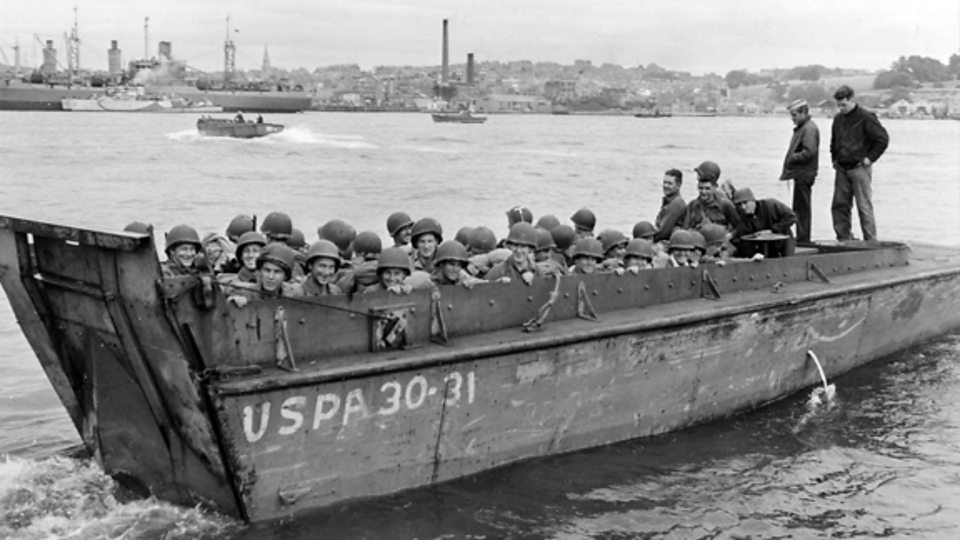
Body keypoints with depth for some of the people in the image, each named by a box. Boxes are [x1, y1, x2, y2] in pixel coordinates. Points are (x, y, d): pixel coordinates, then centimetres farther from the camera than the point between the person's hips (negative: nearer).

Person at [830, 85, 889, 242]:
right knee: (839, 205, 5)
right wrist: (834, 159, 15)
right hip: (842, 169, 6)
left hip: (859, 168, -6)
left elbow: (883, 139, -8)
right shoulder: (838, 119, 10)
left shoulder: (866, 118, -9)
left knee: (864, 207, -4)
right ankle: (843, 238, 12)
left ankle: (871, 241, 1)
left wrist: (870, 158, -9)